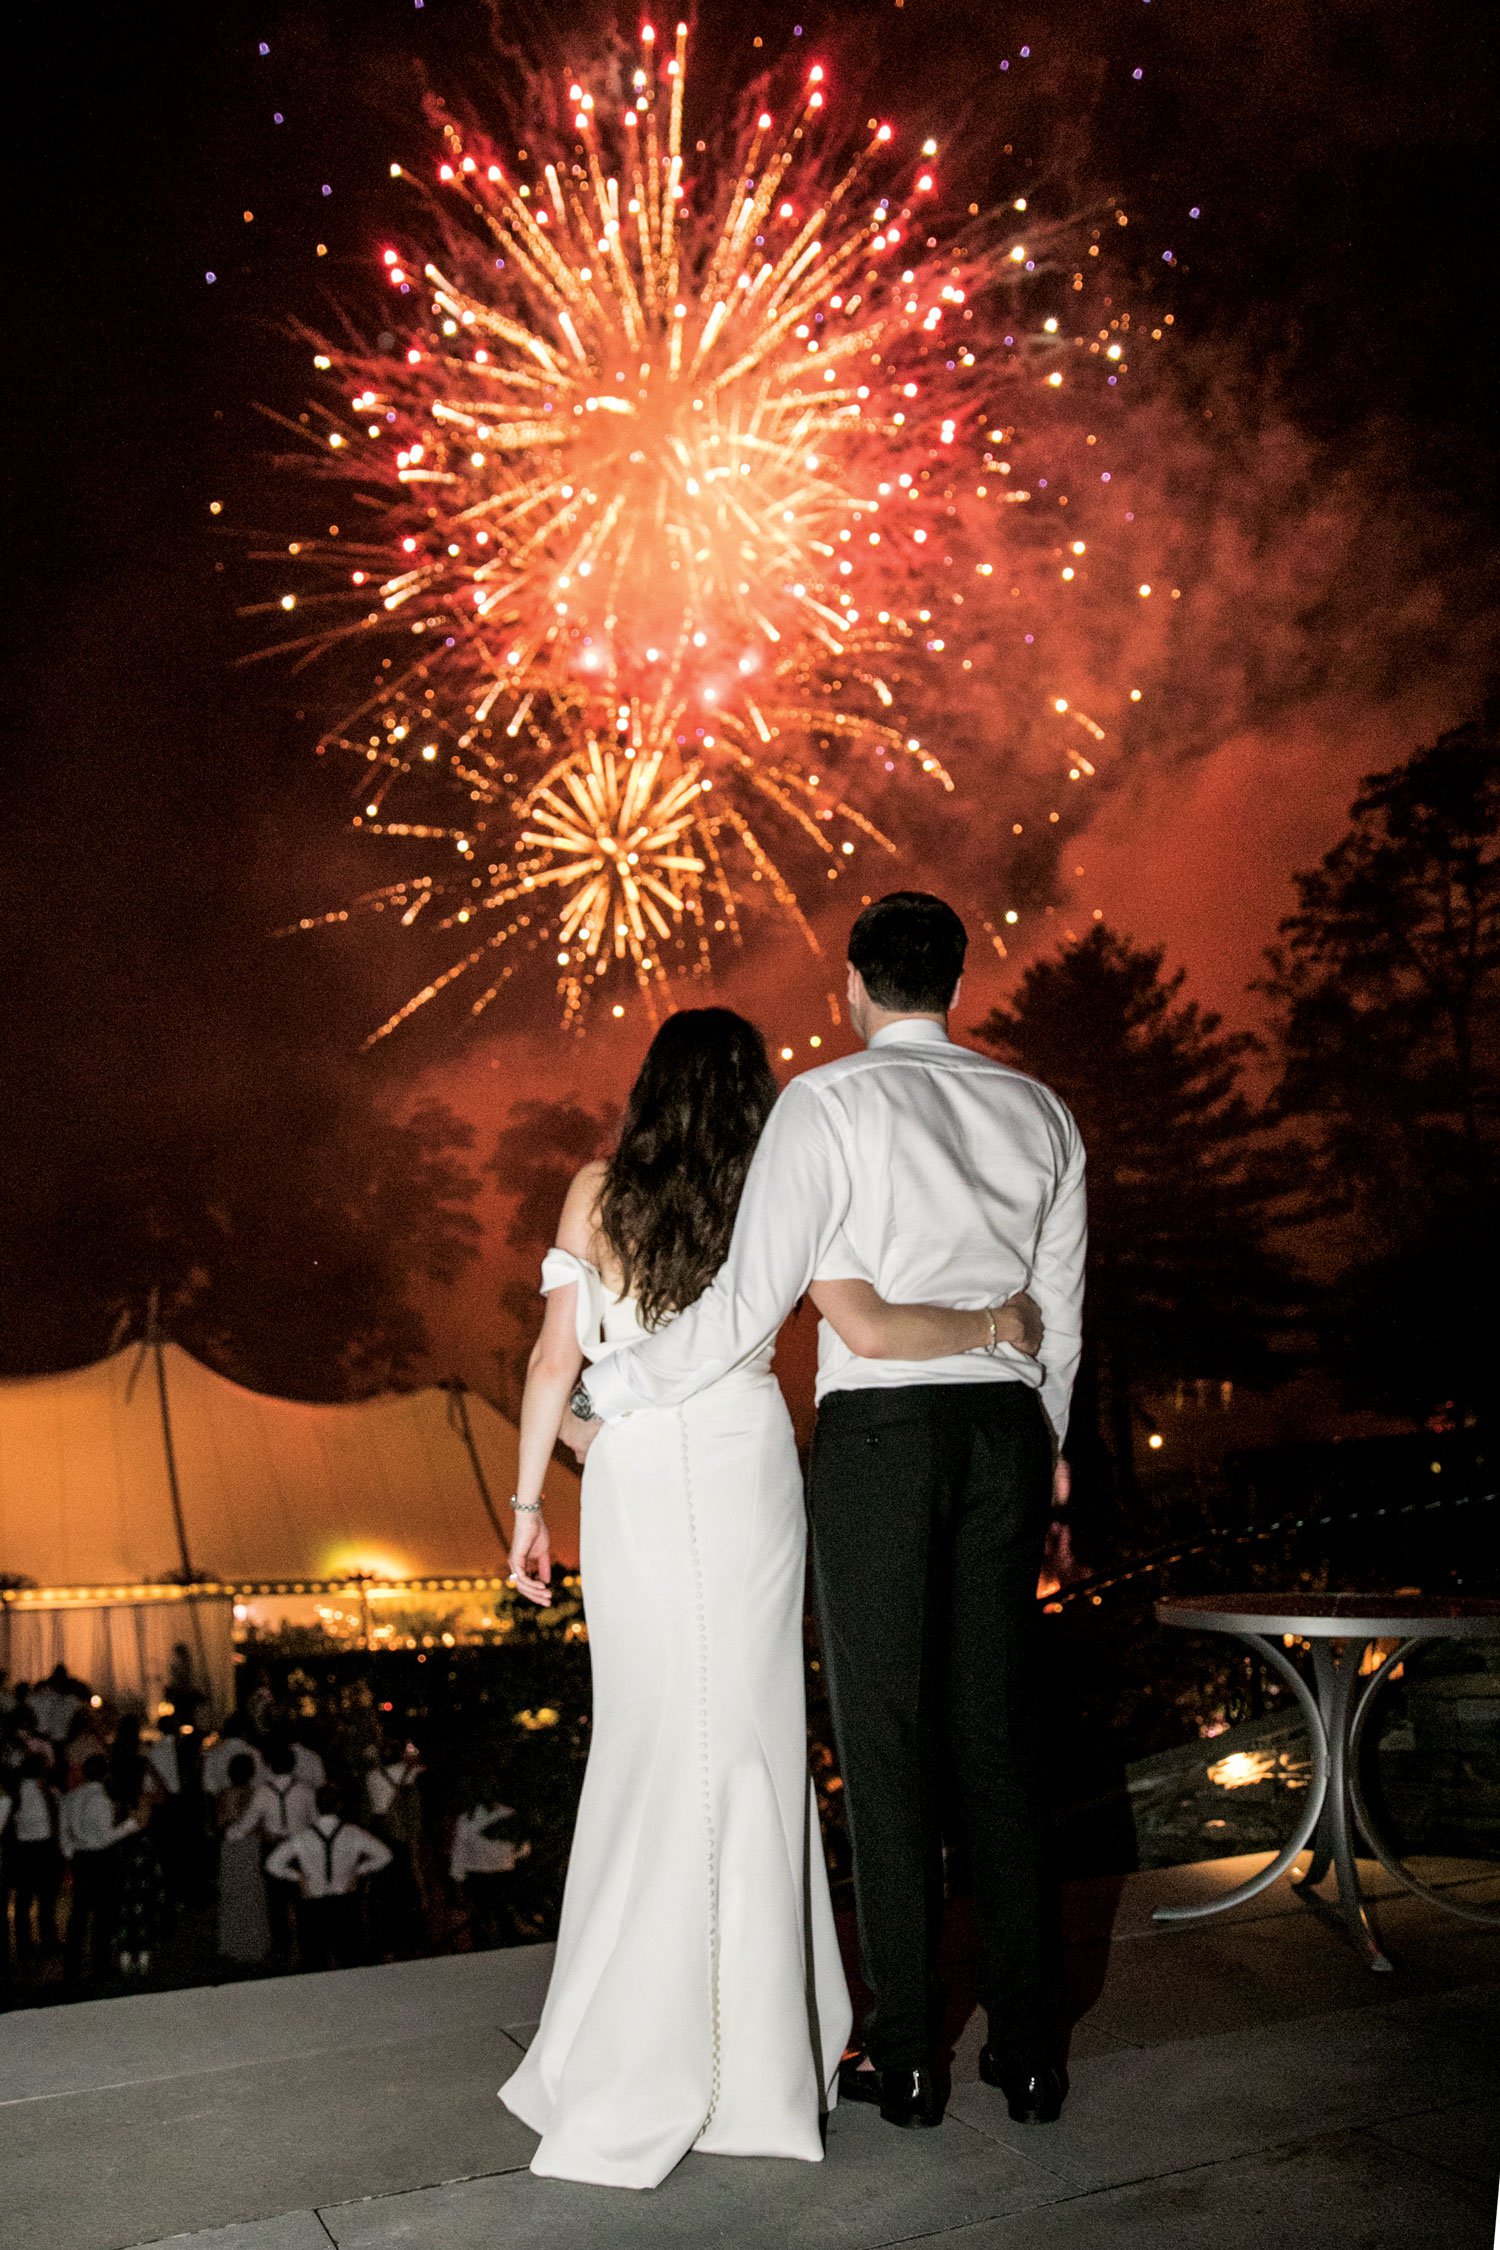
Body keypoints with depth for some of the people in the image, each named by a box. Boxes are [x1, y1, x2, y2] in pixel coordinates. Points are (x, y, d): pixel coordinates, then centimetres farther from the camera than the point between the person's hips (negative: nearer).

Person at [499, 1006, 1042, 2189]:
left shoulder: (597, 1192, 1)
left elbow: (555, 1355, -3)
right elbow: (870, 1326, -12)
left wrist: (528, 1502, 3)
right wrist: (992, 1324, 3)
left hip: (630, 1481, 1)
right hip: (745, 1475, -1)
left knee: (648, 1744, 10)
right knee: (748, 1742, 9)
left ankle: (629, 2079, 16)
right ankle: (753, 2050, 18)